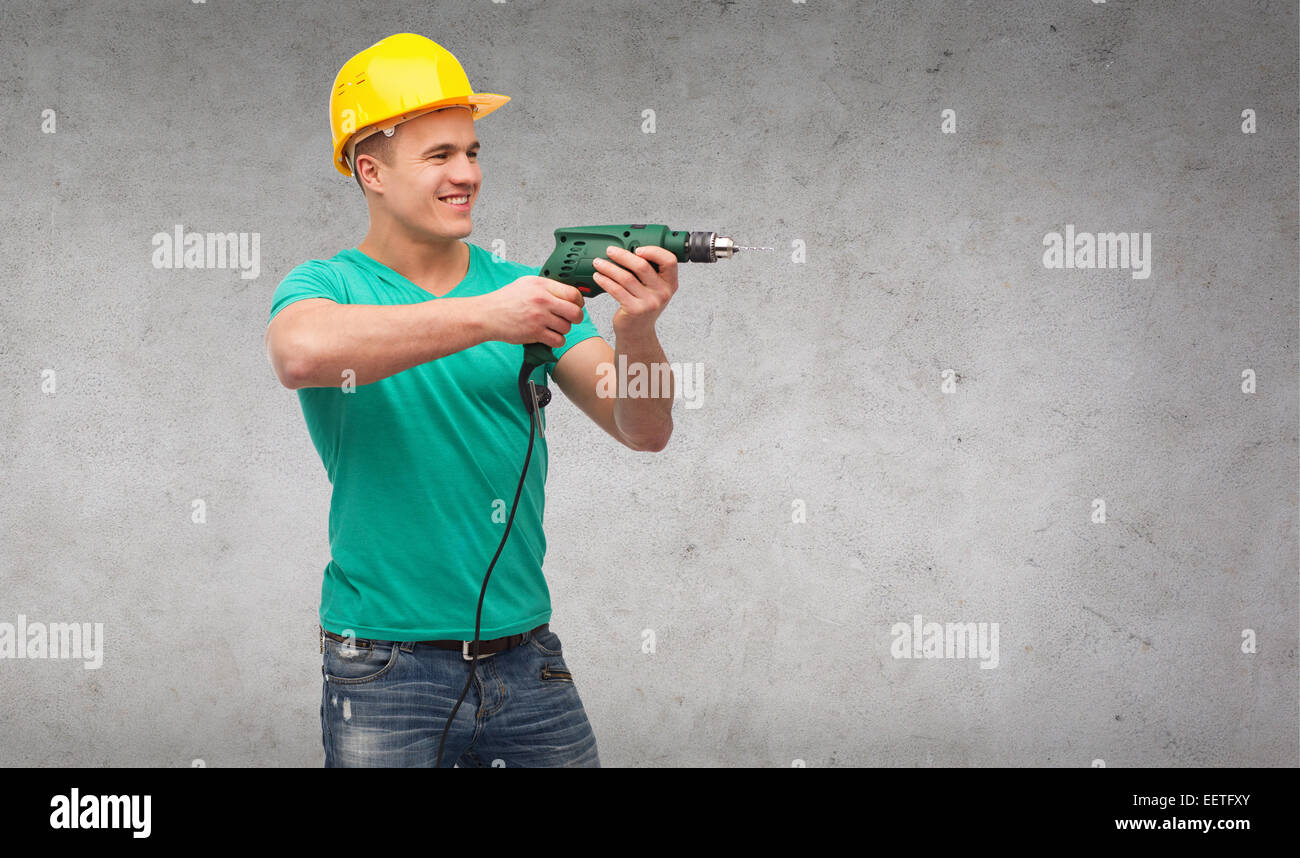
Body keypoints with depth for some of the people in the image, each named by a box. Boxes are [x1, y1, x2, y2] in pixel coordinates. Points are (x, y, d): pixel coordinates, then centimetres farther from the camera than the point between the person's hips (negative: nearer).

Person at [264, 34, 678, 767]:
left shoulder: (523, 288, 6)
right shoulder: (327, 285, -2)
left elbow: (644, 431, -1)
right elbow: (301, 352, -27)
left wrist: (637, 333, -22)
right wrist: (487, 316, -30)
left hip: (526, 657, 3)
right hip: (386, 671, -3)